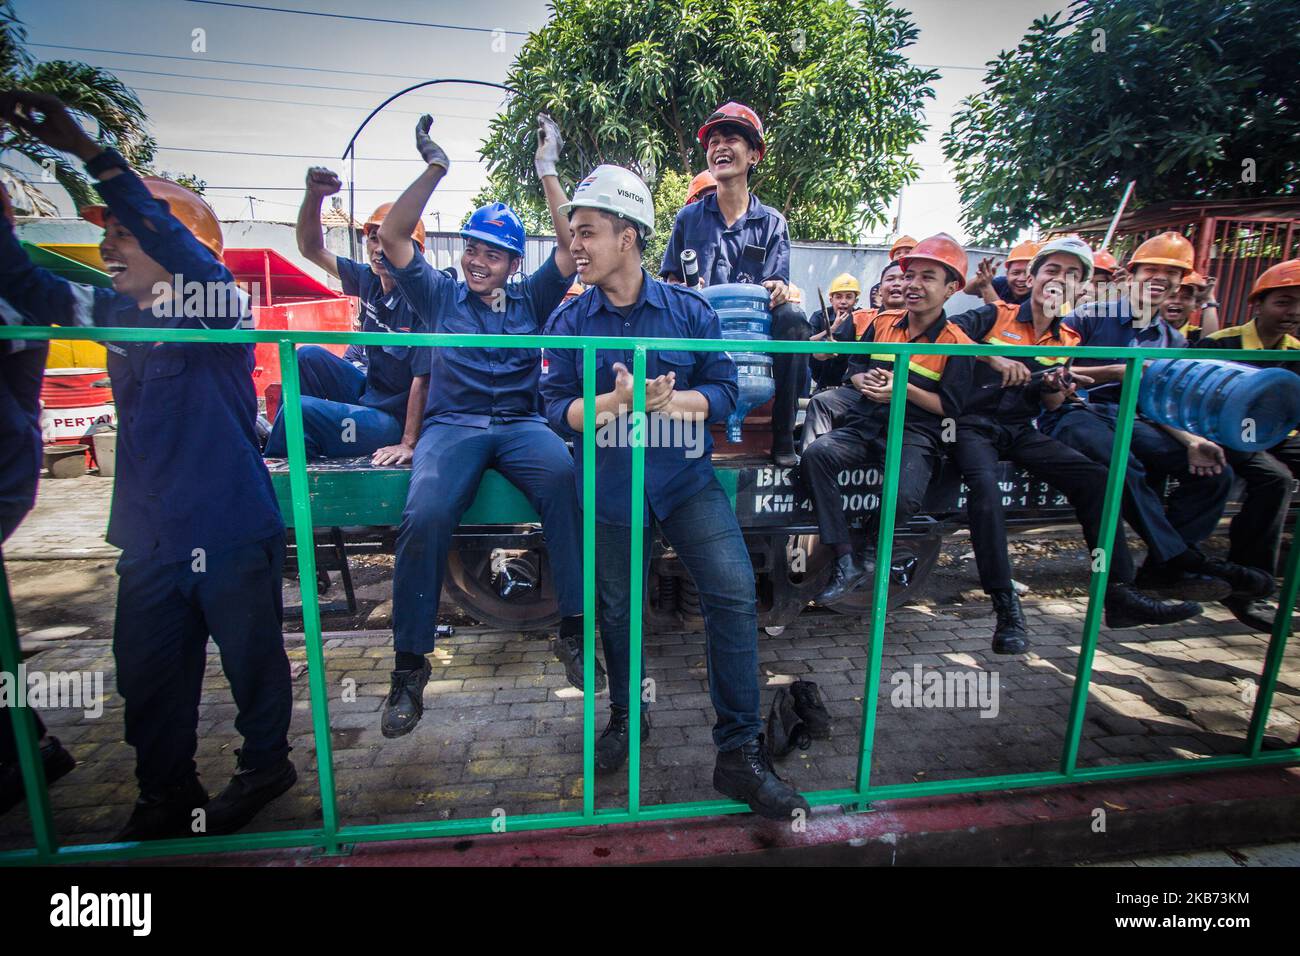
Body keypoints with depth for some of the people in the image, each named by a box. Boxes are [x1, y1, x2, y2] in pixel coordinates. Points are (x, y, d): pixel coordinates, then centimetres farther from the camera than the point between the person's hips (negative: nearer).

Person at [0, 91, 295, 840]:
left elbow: (189, 259, -28)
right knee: (147, 674, 14)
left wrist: (89, 153, -30)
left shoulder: (220, 309, -10)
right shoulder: (115, 312, 11)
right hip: (151, 539, 7)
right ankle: (167, 795, 33)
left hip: (231, 535, -7)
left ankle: (265, 765, 34)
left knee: (252, 661, 9)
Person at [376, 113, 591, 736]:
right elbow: (392, 238, 10)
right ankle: (409, 664, -17)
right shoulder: (439, 296, 21)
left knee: (569, 487, -35)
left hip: (521, 423, 1)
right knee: (427, 515, -31)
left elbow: (571, 248, 13)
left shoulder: (529, 301, 22)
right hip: (451, 424, 0)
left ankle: (574, 629, -24)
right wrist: (435, 168, 7)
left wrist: (548, 172, 12)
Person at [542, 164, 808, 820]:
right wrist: (617, 400, -20)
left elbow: (726, 390, -2)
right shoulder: (570, 321, 3)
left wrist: (673, 400, -20)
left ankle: (740, 752, 3)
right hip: (609, 486, 1)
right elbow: (557, 409, -3)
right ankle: (626, 717, 41)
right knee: (617, 608, 12)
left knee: (734, 593, -14)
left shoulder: (689, 310, 2)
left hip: (686, 478, 0)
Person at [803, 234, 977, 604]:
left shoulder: (955, 343, 0)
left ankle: (868, 555, 0)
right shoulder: (883, 322, 11)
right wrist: (865, 381, -3)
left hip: (916, 435, -3)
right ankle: (846, 560, -25)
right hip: (865, 424, 4)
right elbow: (854, 367, 20)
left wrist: (904, 389, -14)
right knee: (815, 454, -27)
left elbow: (950, 407, -3)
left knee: (904, 497, -34)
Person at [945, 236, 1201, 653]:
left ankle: (1119, 593, -8)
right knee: (985, 482, -35)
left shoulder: (1067, 341, 16)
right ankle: (1005, 606, -32)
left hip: (1021, 430, 6)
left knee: (1094, 477, -14)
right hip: (974, 423, -5)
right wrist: (993, 357, -25)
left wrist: (1056, 387, -9)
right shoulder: (996, 316, 2)